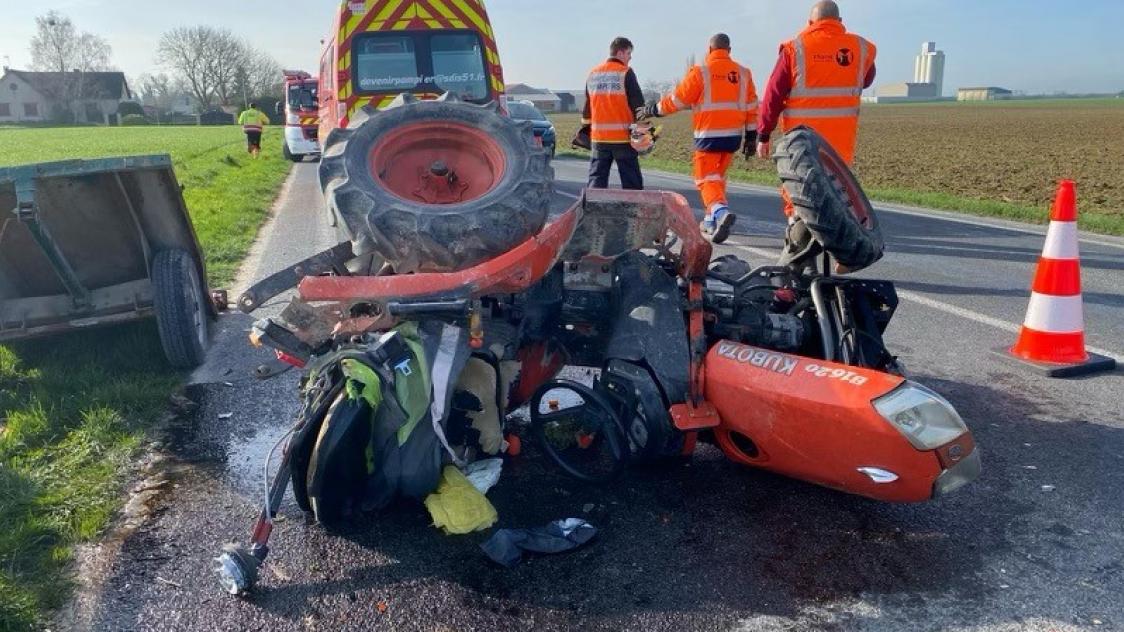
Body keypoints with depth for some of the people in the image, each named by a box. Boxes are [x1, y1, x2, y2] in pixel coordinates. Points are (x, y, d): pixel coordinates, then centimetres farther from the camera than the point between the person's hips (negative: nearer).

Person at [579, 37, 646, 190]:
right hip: (623, 137, -5)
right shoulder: (626, 73, -7)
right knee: (632, 183, 2)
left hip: (598, 137, 5)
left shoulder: (593, 73, 11)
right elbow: (638, 104, -8)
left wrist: (585, 126, 25)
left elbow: (587, 105, 17)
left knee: (596, 180, 9)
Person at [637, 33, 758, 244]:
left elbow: (677, 99, -3)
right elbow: (751, 107, 8)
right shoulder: (743, 73, 8)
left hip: (709, 135, -5)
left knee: (706, 179, -2)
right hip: (733, 135, 5)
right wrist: (751, 137, 13)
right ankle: (711, 221, 25)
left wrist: (653, 110, 11)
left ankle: (721, 212, -28)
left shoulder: (700, 72, -6)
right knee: (718, 176, 19)